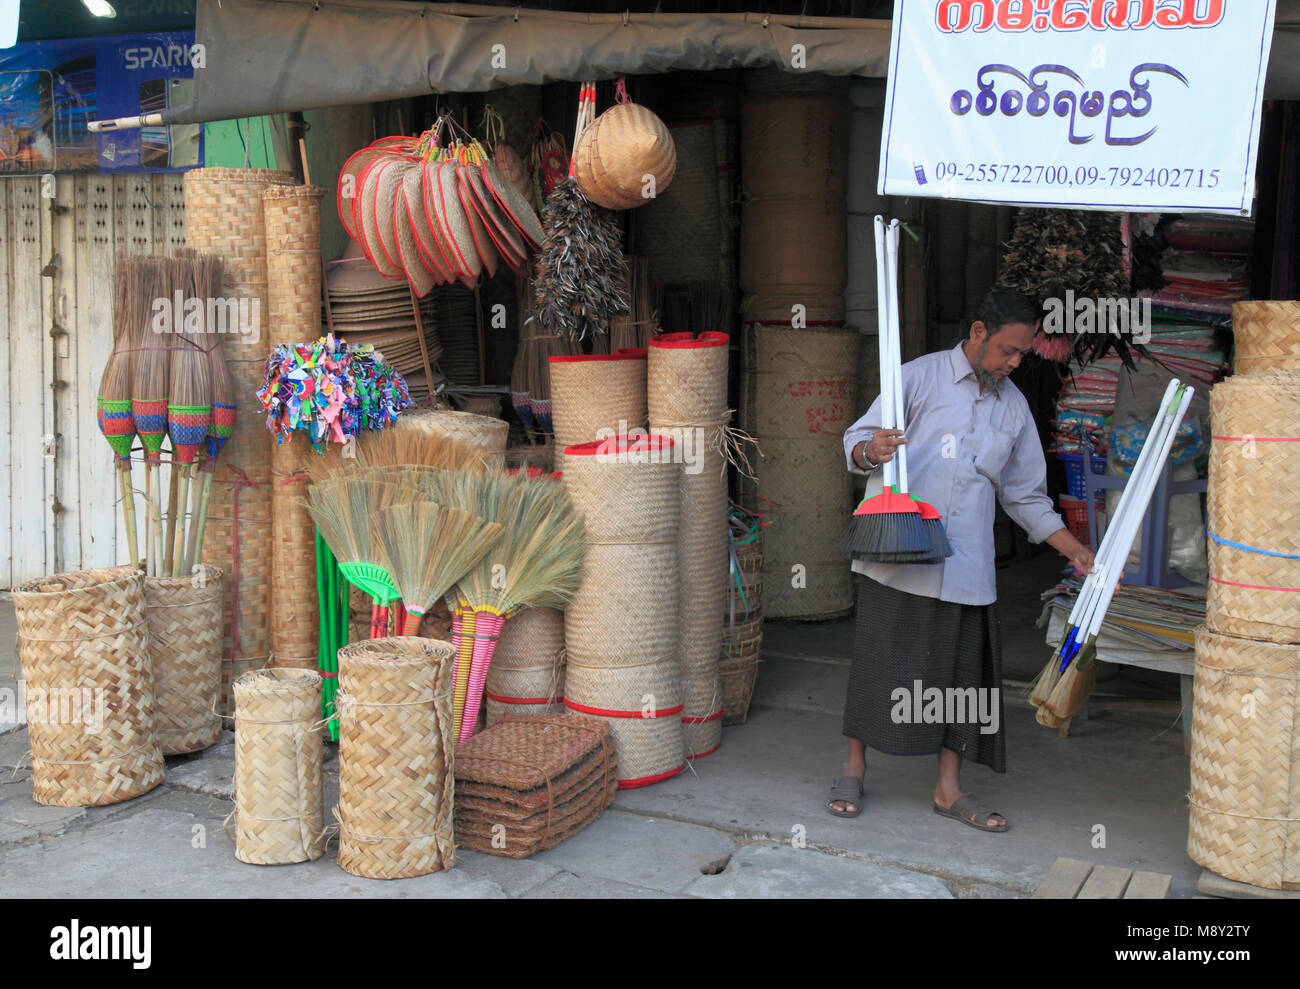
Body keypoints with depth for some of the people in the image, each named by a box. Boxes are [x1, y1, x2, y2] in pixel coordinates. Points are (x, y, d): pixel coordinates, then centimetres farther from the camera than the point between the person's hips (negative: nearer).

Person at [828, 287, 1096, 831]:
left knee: (963, 672, 5)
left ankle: (949, 789, 18)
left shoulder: (1013, 406, 14)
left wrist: (1074, 548, 12)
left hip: (965, 566, 4)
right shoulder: (919, 377, 0)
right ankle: (853, 770, 18)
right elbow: (856, 441, -4)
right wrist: (871, 450, -28)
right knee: (879, 661, 1)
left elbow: (1025, 494, 20)